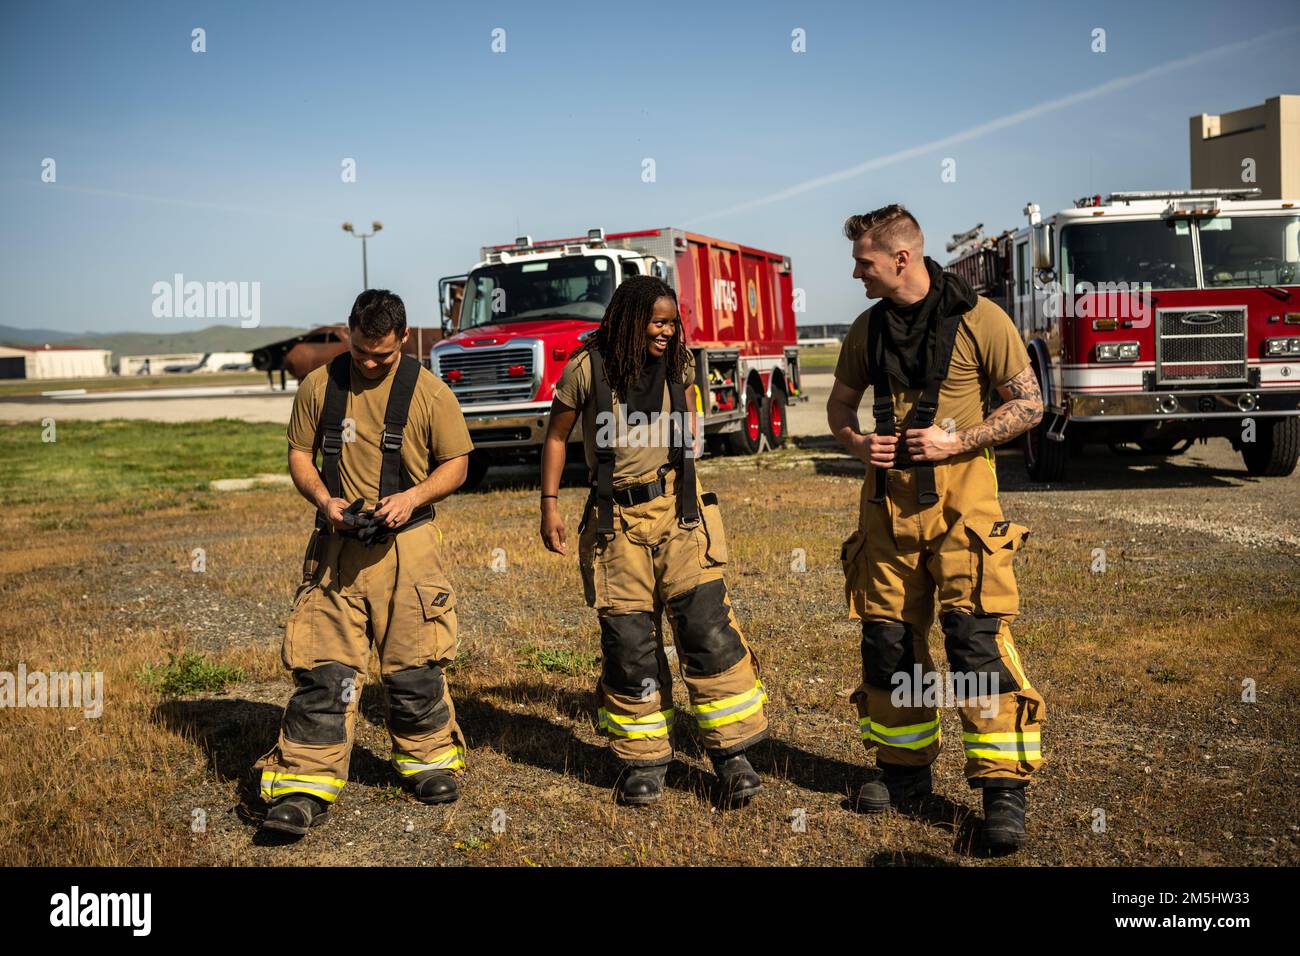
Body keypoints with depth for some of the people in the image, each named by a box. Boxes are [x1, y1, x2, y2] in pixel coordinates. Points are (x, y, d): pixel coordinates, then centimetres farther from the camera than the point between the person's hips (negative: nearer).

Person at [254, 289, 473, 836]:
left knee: (413, 667, 7)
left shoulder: (429, 392, -2)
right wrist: (323, 499, -9)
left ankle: (428, 761, 30)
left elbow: (456, 463, 3)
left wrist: (412, 497, -14)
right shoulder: (319, 386, 4)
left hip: (405, 544, -1)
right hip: (336, 546, 1)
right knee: (322, 669, -3)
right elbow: (299, 453, 11)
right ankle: (305, 789, 3)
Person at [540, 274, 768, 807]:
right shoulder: (587, 370, -5)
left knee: (707, 628, -6)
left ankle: (732, 754, 3)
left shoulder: (678, 365, 4)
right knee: (629, 645, 3)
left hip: (677, 511, 2)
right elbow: (556, 436, 5)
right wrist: (549, 506, 3)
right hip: (616, 520, -2)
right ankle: (643, 763, 17)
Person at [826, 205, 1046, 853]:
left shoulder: (977, 319, -6)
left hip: (958, 496, -5)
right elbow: (840, 403, 20)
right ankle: (904, 767, 24)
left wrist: (956, 441, -14)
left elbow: (1029, 403, -3)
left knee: (975, 635, -12)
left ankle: (1004, 786, -5)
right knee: (888, 637, 9)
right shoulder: (868, 328, 9)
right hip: (888, 494, 5)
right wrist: (856, 443, -1)